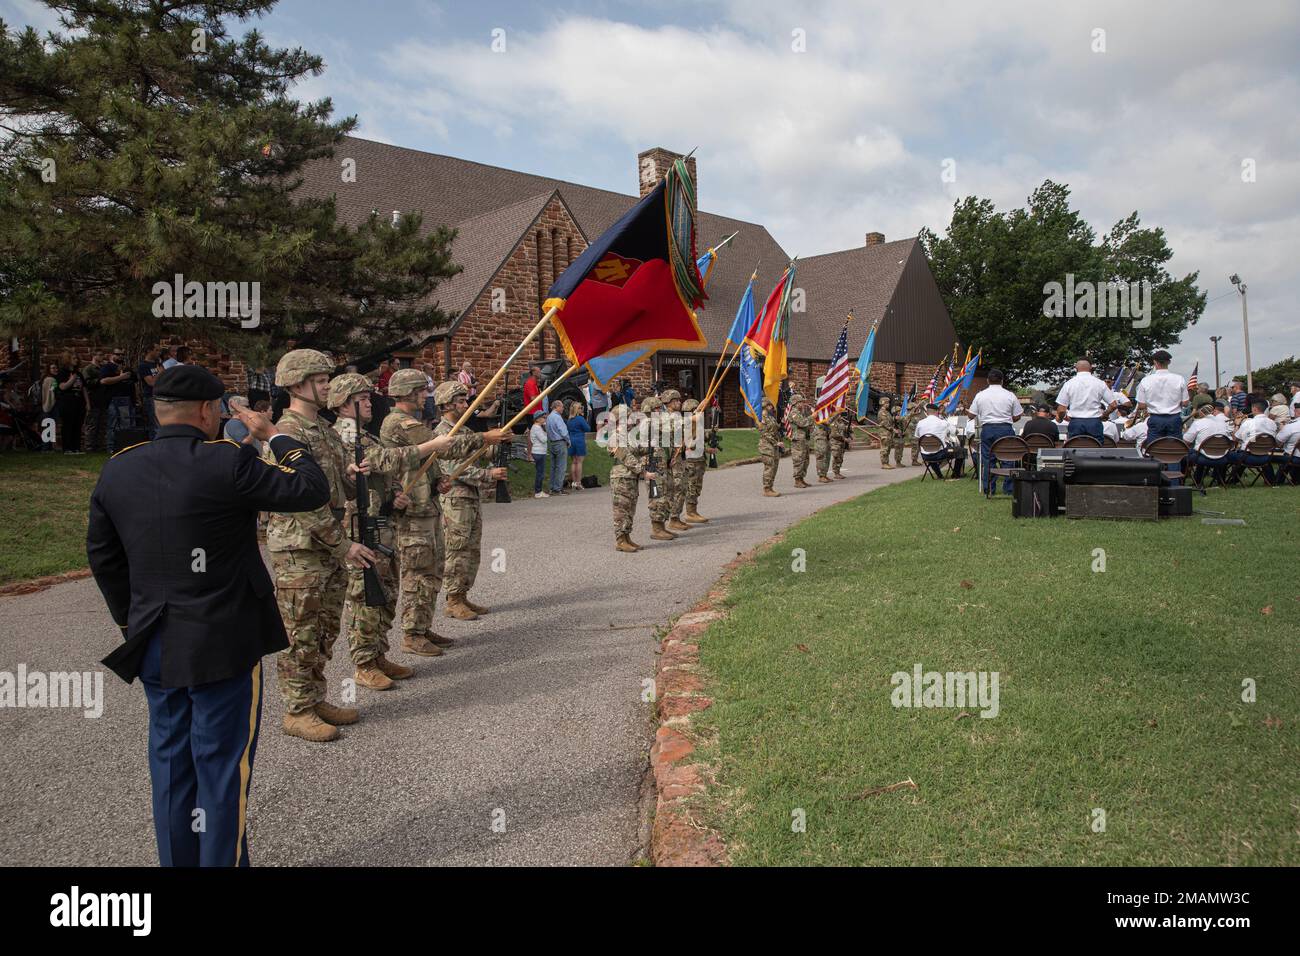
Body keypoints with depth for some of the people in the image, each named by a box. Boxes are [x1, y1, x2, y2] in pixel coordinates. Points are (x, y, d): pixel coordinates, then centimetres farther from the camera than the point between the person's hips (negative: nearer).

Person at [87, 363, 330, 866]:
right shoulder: (226, 462, -18)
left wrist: (131, 623, 20)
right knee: (221, 766, 6)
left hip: (153, 644, 6)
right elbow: (312, 489, -11)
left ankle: (177, 860, 32)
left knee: (170, 763, 18)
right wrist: (275, 435, 1)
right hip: (222, 643, -6)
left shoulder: (116, 470, 2)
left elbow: (102, 556, 11)